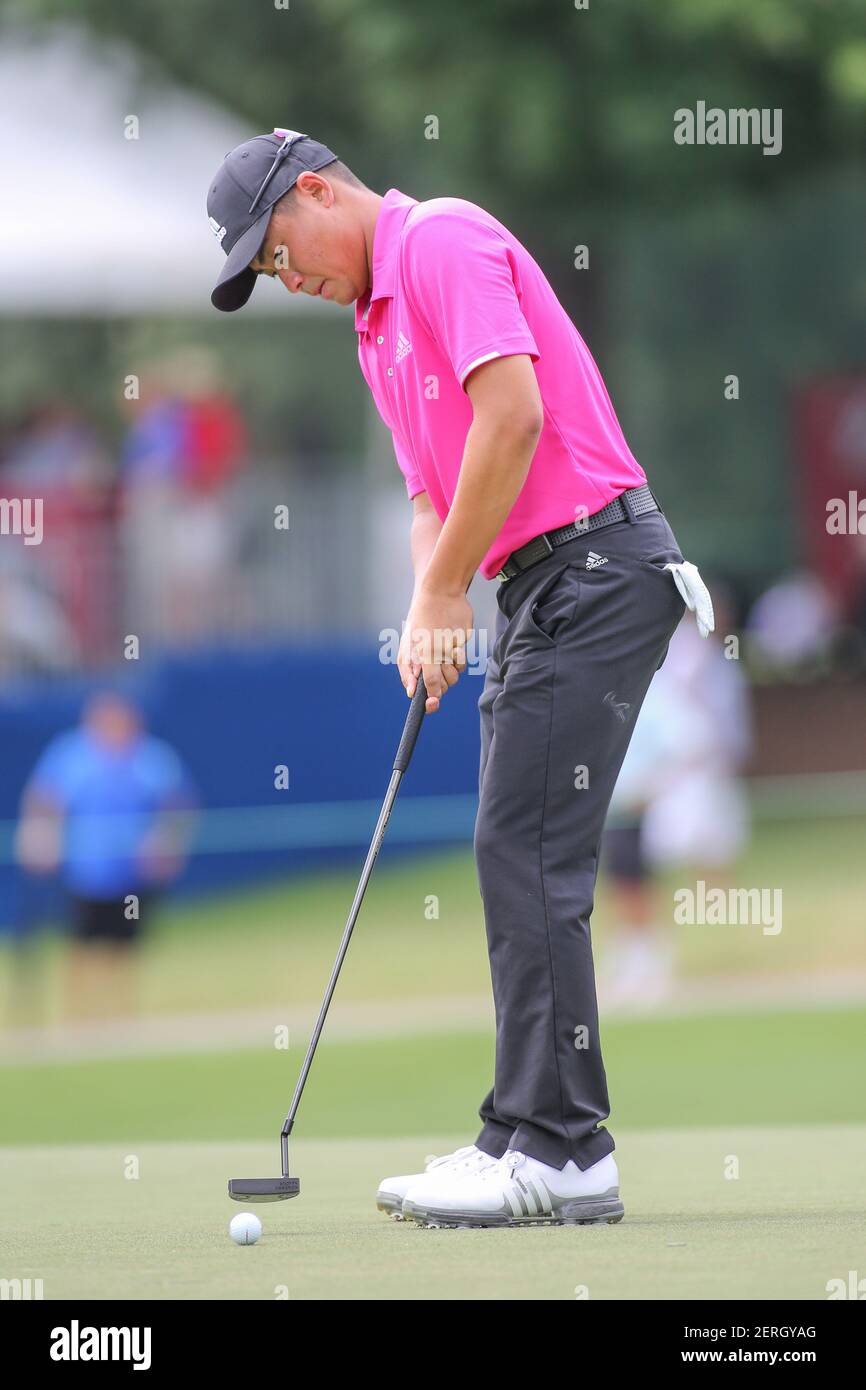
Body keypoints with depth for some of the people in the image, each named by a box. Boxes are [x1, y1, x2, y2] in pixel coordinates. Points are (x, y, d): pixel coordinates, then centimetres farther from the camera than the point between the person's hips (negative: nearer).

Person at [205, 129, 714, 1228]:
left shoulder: (443, 240, -10)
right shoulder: (378, 323, 21)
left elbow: (514, 412, -21)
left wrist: (443, 592, -14)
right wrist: (426, 617, 5)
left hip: (590, 563, -10)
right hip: (539, 590, 10)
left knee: (527, 855, -13)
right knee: (519, 861, 8)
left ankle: (552, 1146, -12)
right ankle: (542, 1143, 9)